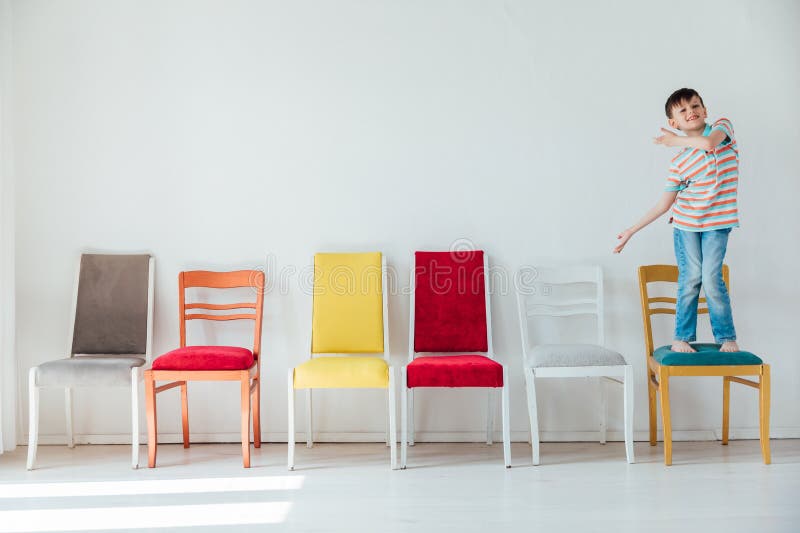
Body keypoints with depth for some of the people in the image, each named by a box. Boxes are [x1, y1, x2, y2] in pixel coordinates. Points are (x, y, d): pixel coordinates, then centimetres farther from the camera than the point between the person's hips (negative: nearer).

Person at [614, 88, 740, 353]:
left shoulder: (722, 126, 1)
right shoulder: (679, 163, 2)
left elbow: (710, 143, -24)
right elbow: (664, 204, 3)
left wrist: (675, 141, -6)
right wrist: (631, 231, 1)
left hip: (716, 224, -1)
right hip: (685, 223, 2)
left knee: (711, 279, -8)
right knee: (690, 279, -2)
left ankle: (727, 337, 8)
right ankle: (682, 337, 10)